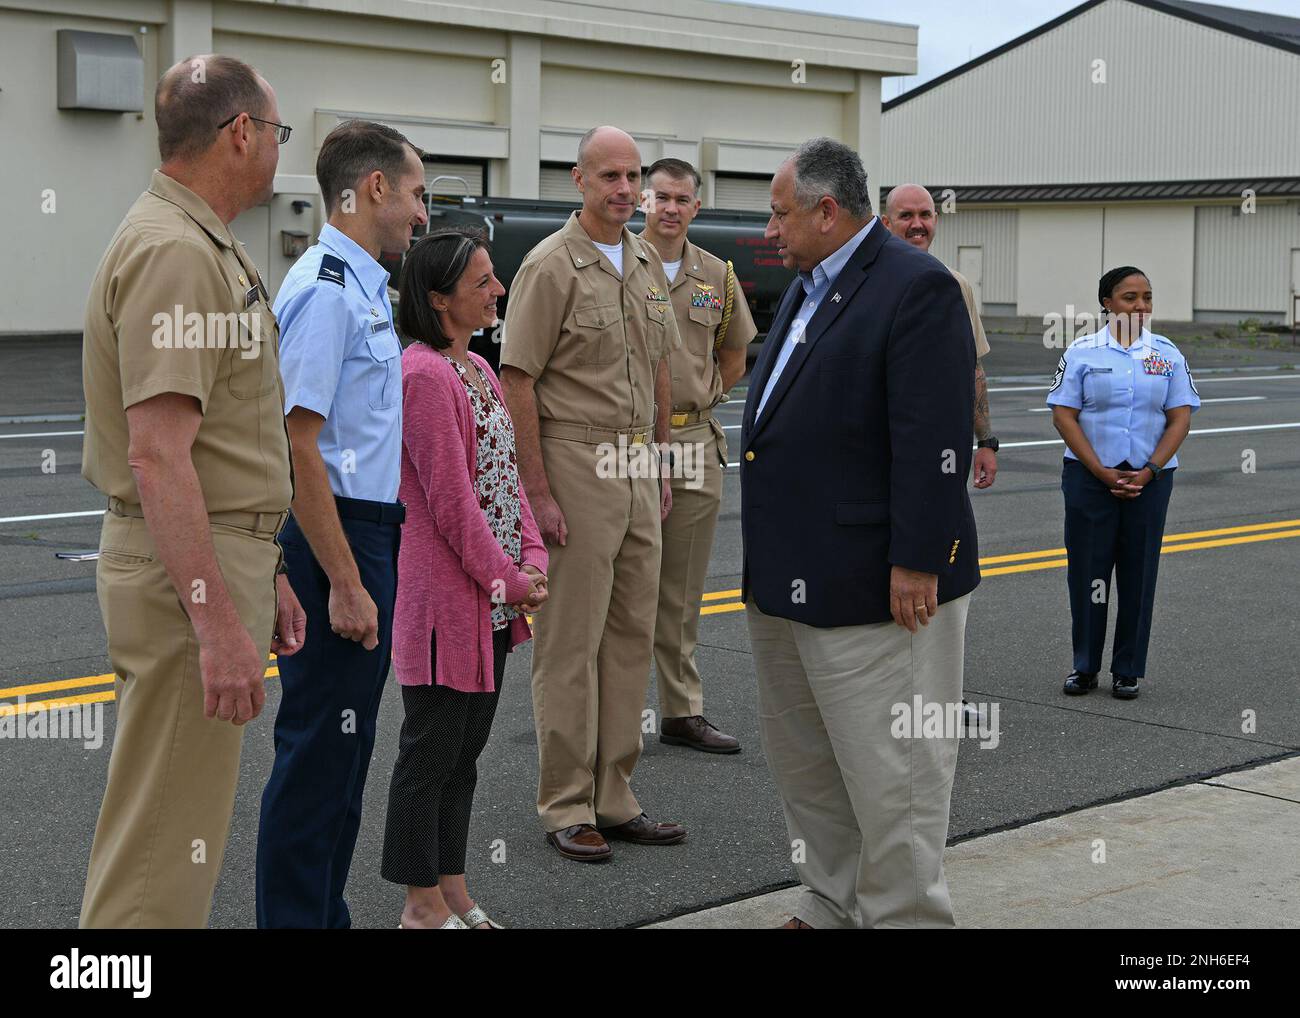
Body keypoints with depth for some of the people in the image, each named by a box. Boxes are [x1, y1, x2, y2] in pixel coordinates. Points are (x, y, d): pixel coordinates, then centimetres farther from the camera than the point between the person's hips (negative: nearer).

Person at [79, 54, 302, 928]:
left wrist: (264, 575, 23)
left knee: (189, 820, 18)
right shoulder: (174, 252, -18)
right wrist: (218, 625, -27)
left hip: (218, 554, 11)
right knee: (165, 839, -4)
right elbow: (157, 455, -25)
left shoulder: (207, 246, 16)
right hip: (189, 572, -11)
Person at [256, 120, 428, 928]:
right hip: (338, 537, -10)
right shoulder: (326, 292, -16)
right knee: (320, 748, -3)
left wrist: (373, 569, 19)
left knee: (346, 744, 17)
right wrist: (346, 585, -23)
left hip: (372, 533, 10)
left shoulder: (365, 286, 15)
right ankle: (294, 914, 6)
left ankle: (325, 913, 28)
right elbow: (300, 444, -22)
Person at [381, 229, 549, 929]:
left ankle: (453, 892, 27)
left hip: (492, 601, 9)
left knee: (464, 750, 16)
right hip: (445, 600, -9)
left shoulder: (476, 368, 13)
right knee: (431, 751, 2)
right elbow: (450, 499, -20)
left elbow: (507, 474, 13)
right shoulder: (423, 375, -17)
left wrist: (532, 562, 0)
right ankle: (422, 904, 14)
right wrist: (505, 579, -13)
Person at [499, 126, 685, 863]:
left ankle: (615, 798, 19)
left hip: (637, 467, 7)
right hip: (576, 462, -7)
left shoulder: (648, 262, 13)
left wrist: (661, 464, 16)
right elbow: (517, 381, -13)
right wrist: (539, 492, -17)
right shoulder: (552, 266, -9)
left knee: (632, 634, 10)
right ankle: (566, 808, 7)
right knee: (571, 641, -2)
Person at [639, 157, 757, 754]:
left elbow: (733, 357, 22)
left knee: (682, 591, 11)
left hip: (696, 445, 4)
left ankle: (682, 712, 18)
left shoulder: (717, 277, 9)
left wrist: (699, 402, 12)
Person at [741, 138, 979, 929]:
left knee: (889, 773, -1)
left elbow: (936, 440, -20)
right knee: (803, 762, 17)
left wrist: (917, 564, -22)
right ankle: (834, 908, 30)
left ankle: (907, 915, 11)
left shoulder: (916, 288, -13)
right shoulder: (807, 289, 16)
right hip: (788, 580, 10)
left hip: (873, 589, -10)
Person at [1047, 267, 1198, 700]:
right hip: (1089, 476, -1)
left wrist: (1148, 471, -11)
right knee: (1087, 569, 2)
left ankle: (1128, 671, 15)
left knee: (1138, 571, 5)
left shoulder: (1168, 355, 5)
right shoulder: (1082, 352, -1)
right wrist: (1102, 472, -12)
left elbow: (1179, 419, 2)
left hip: (1149, 479, 1)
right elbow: (1064, 415, -5)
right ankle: (1085, 667, 15)